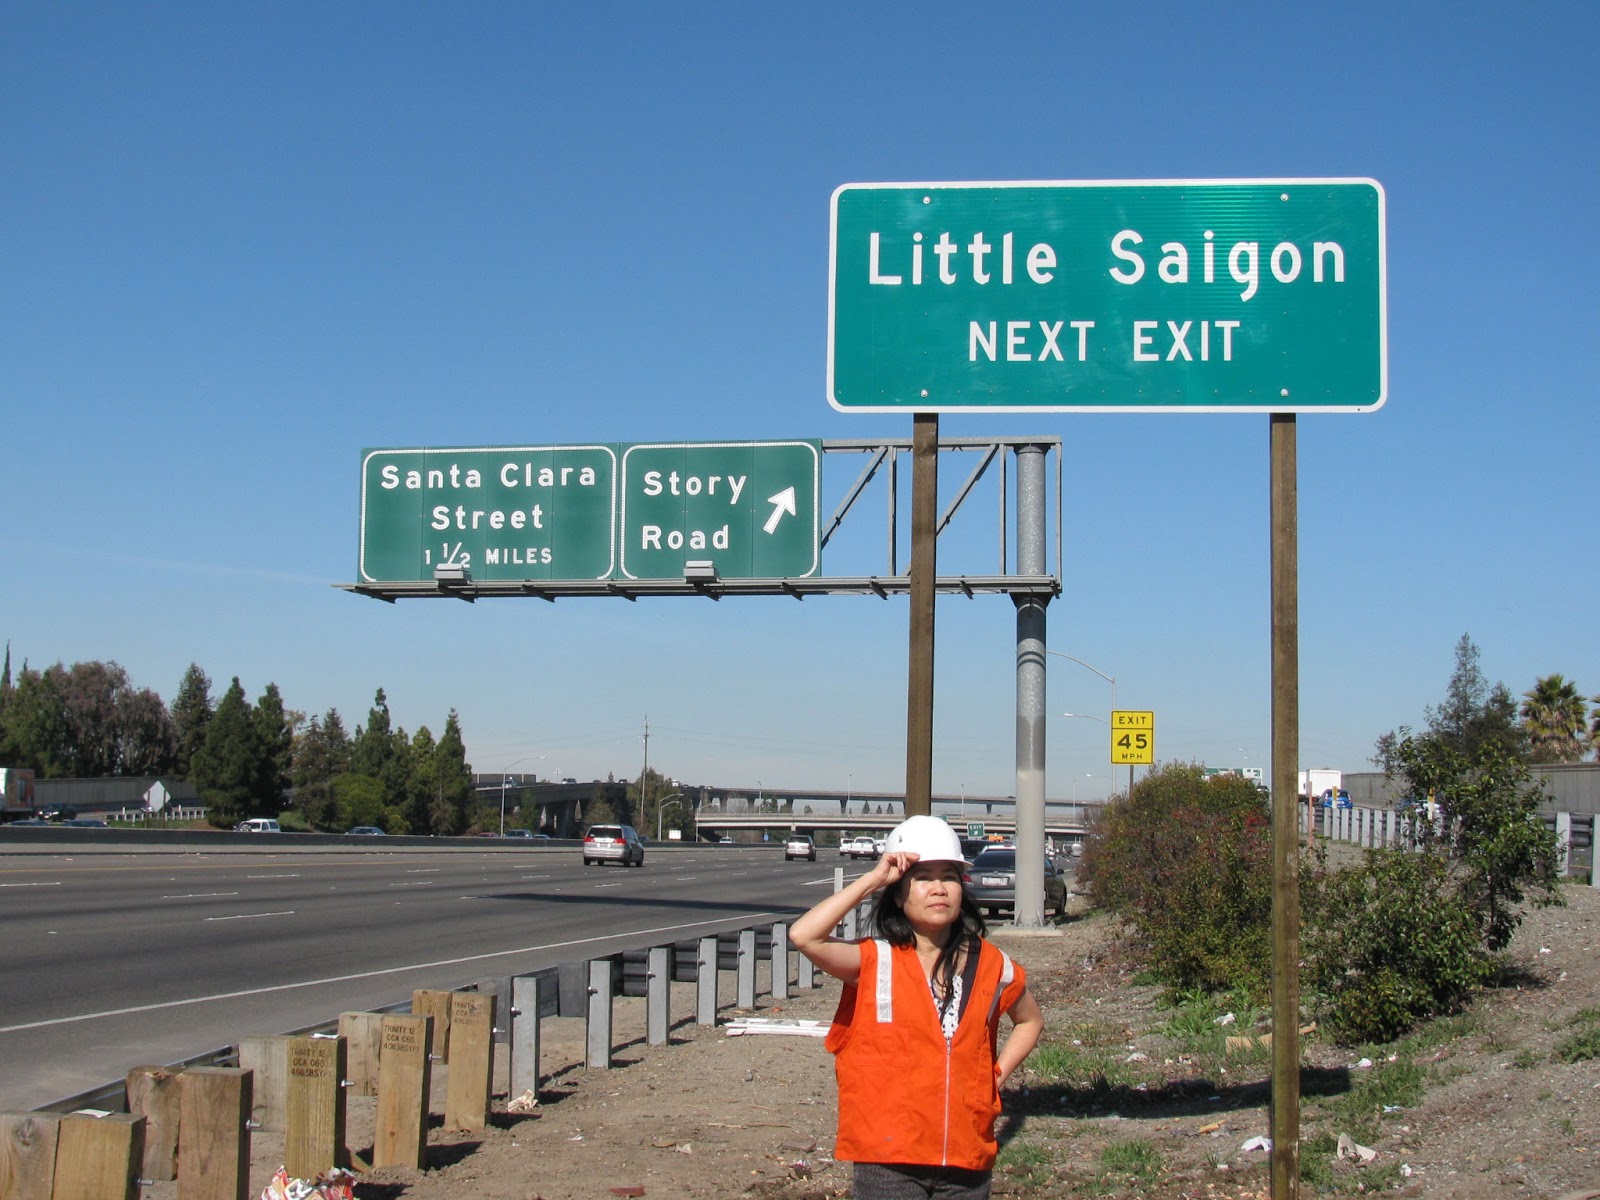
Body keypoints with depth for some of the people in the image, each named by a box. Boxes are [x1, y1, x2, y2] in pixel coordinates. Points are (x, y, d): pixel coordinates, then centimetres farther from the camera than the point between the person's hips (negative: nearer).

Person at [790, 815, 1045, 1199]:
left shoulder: (991, 965, 6)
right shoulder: (874, 962, -5)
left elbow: (1030, 1021, 25)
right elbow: (803, 936, -23)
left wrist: (996, 1076, 8)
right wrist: (872, 879, -16)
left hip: (968, 1157, 3)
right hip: (889, 1157, -3)